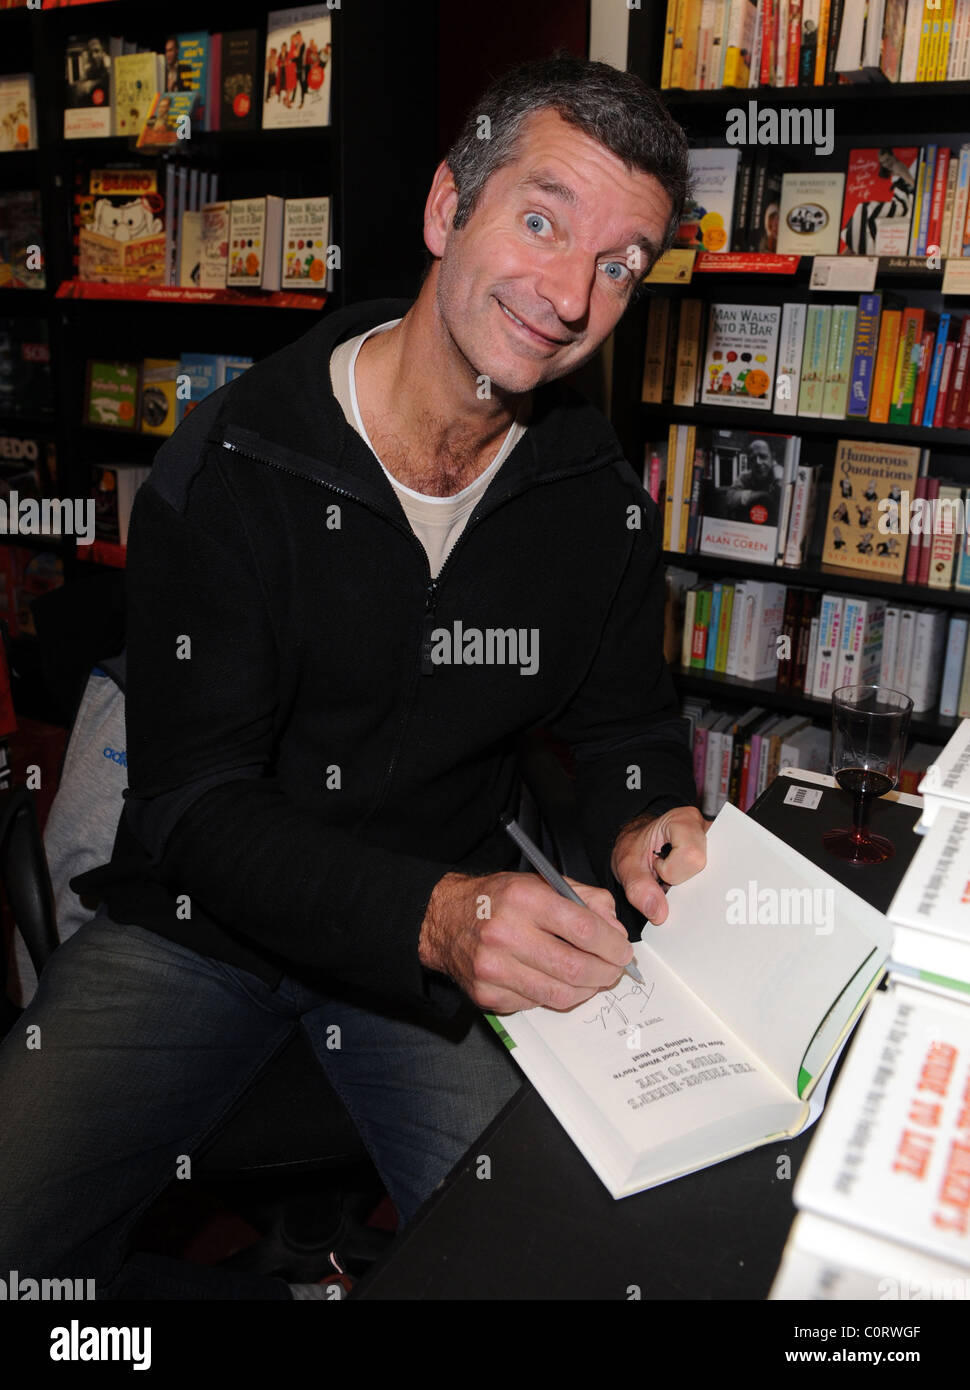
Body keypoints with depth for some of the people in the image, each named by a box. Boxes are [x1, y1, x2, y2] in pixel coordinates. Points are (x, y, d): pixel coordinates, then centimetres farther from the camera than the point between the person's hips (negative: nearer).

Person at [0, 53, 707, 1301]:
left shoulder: (603, 504, -3)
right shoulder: (224, 469, -15)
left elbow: (625, 726, 11)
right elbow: (196, 803, -17)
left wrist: (642, 833, -14)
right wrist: (430, 915, -34)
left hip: (452, 926, 2)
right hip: (198, 919, -1)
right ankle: (276, 1291, 6)